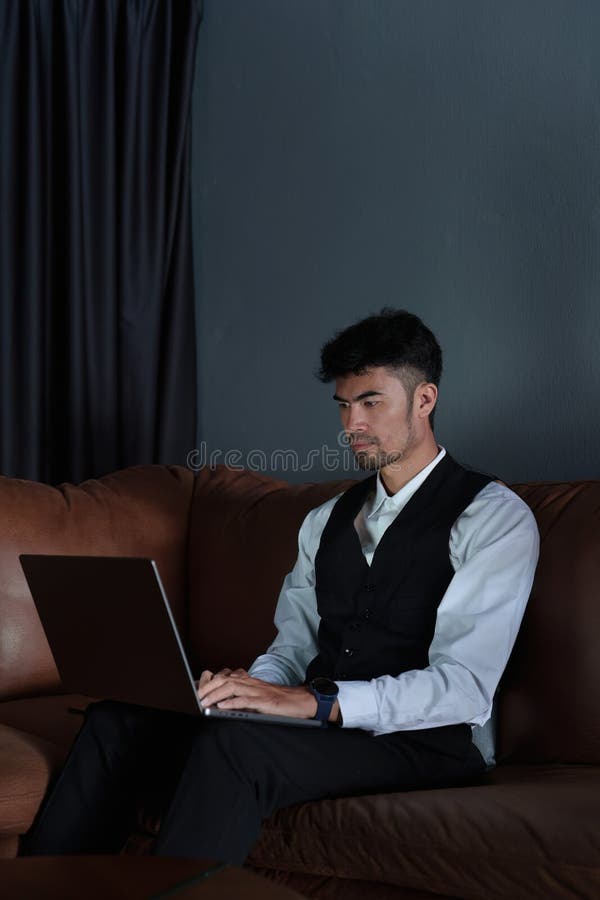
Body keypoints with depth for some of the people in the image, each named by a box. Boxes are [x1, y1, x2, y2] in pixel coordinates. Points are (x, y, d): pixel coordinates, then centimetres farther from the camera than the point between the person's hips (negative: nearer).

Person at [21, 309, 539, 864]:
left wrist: (314, 701, -26)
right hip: (318, 727, 6)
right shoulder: (326, 520, 19)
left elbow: (464, 687, -15)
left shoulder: (495, 517, -4)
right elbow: (293, 647, 15)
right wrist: (254, 686, -9)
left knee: (234, 743, -34)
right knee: (118, 718, -14)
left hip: (428, 740, -6)